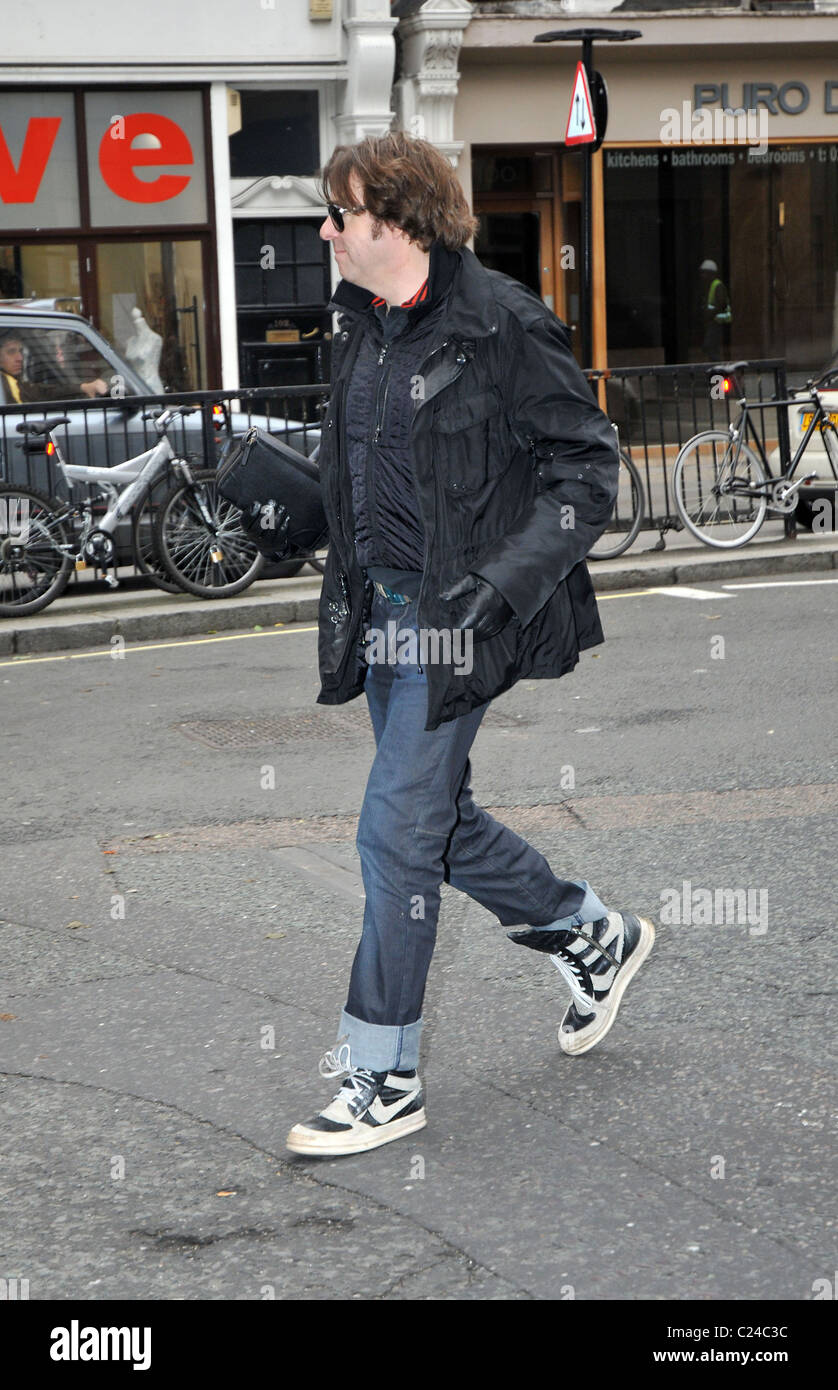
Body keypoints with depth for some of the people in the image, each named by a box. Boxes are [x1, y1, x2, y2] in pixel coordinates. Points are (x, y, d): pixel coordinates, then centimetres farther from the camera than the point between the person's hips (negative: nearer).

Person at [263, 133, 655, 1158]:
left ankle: (383, 1079, 2)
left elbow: (585, 473, -11)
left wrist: (499, 585, -19)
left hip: (456, 624, -8)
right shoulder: (362, 330, 11)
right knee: (440, 822, 16)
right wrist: (347, 588, 15)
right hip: (383, 615, 8)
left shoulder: (502, 325, -13)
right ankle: (596, 938, 38)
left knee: (396, 830, -8)